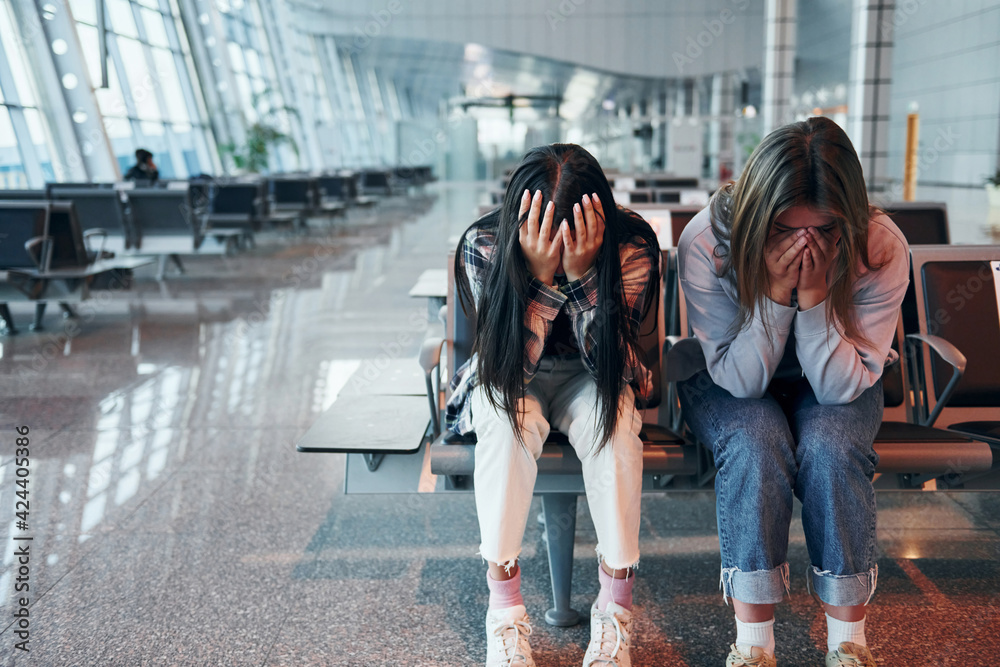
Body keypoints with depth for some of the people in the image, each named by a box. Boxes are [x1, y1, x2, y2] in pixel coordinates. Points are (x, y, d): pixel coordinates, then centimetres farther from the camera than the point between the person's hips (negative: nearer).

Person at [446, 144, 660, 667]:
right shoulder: (482, 245, -25)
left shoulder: (631, 246, -24)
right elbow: (510, 366, -26)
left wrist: (582, 272, -39)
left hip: (587, 378, 1)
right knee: (508, 420, -34)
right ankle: (504, 611, -23)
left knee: (612, 420, -32)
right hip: (509, 378, 0)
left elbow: (608, 362, -25)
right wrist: (541, 275, -40)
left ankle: (615, 610, -19)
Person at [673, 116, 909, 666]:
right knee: (757, 443, -32)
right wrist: (777, 293, -37)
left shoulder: (881, 249, -24)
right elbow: (740, 378, -23)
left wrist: (814, 296, -37)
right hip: (729, 383, -1)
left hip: (835, 389, 1)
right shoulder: (706, 242, -26)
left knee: (830, 446, -30)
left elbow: (842, 386, -24)